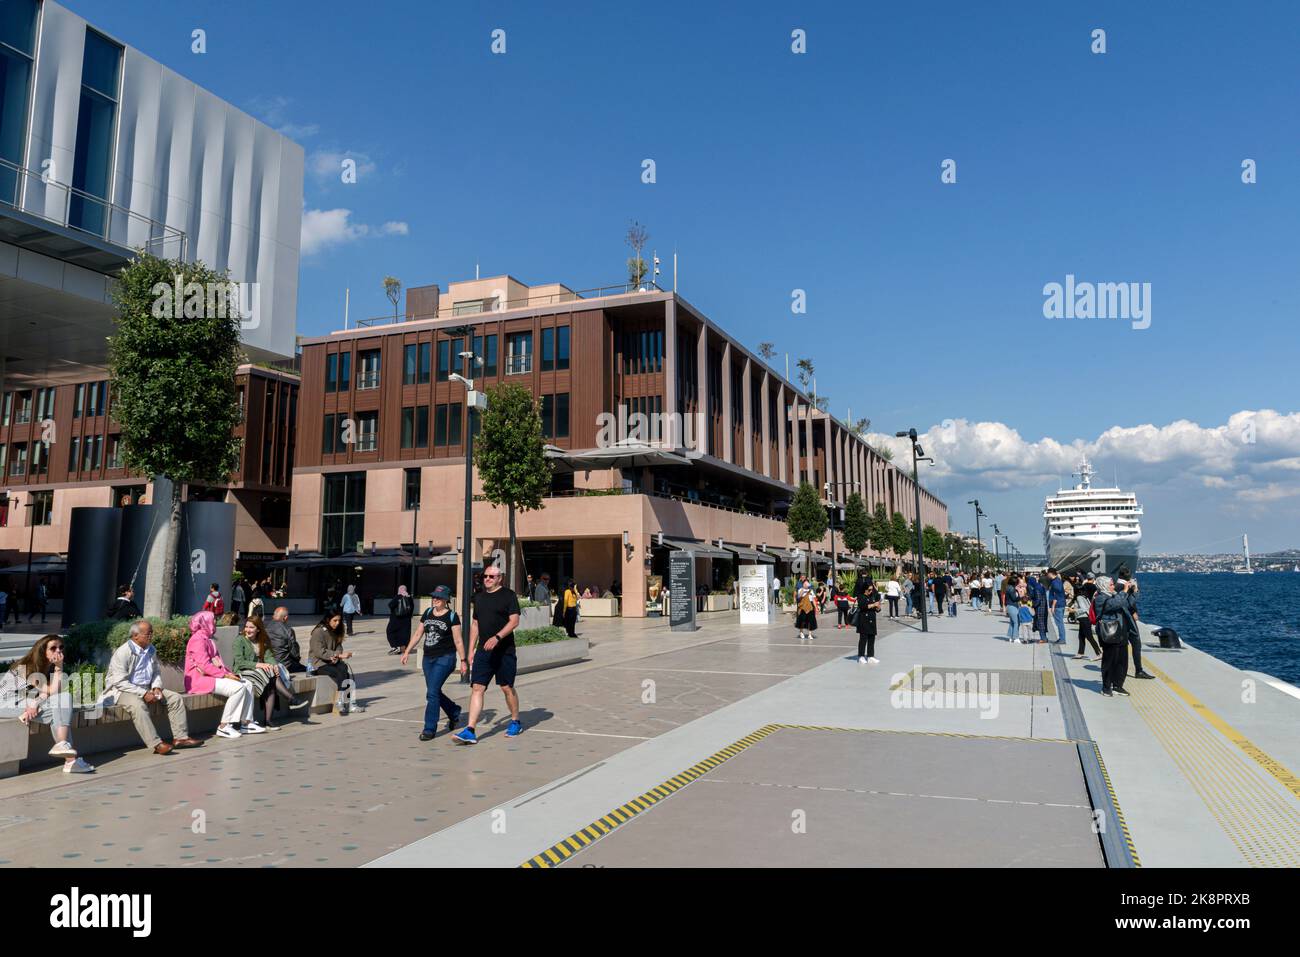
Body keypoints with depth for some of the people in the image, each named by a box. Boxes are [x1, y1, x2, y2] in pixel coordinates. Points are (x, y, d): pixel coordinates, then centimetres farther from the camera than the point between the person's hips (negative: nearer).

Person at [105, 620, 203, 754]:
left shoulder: (151, 650, 8)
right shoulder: (123, 652, -16)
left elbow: (156, 672, 19)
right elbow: (120, 682, -22)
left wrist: (156, 687, -2)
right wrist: (143, 694, -25)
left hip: (147, 689, 8)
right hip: (123, 690, -8)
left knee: (176, 698, -5)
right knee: (138, 705, -38)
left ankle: (180, 737, -4)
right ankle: (155, 744, -39)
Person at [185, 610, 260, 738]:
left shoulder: (207, 639, 22)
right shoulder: (198, 639, -12)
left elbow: (217, 662, 18)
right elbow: (205, 665, -22)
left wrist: (230, 673, 3)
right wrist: (225, 675, -21)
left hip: (213, 676, 11)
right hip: (200, 679, -11)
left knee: (247, 685, 1)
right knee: (238, 688, -25)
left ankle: (246, 723, 1)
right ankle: (224, 727, -21)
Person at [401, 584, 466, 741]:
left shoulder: (452, 616, -6)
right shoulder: (427, 613, 9)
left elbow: (458, 641, -5)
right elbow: (418, 634, 14)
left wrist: (462, 660, -6)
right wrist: (407, 651, 10)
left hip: (445, 658, -6)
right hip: (428, 658, 6)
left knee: (432, 692, -11)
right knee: (434, 692, 12)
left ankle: (429, 729, -3)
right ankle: (454, 712, 36)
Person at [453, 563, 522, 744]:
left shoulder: (508, 595, -4)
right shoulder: (479, 597, 14)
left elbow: (514, 621, -12)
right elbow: (475, 624, 19)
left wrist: (497, 637, -23)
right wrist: (471, 649, 14)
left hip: (504, 651, -5)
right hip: (483, 651, 5)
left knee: (507, 688, 5)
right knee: (477, 688, -5)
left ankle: (515, 723, 26)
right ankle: (470, 731, -8)